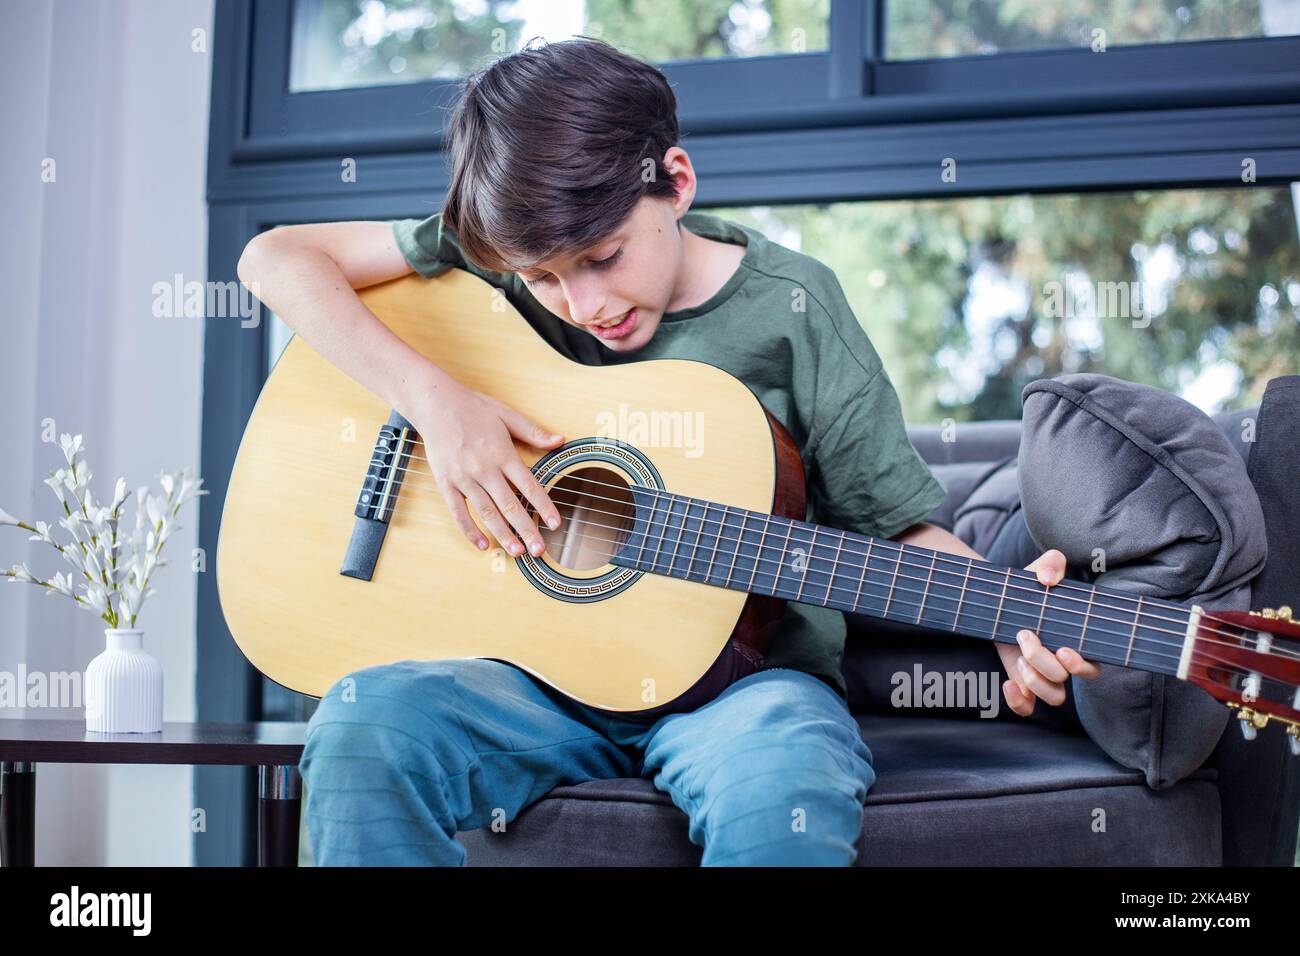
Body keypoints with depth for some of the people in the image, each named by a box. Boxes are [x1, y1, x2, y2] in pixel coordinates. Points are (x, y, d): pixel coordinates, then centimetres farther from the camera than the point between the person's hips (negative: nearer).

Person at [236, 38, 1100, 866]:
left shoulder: (792, 309, -4)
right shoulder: (522, 249, 0)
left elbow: (897, 526, -1)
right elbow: (277, 257, 0)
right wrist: (436, 400, -12)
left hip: (738, 677, -2)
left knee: (781, 785, -38)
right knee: (364, 722, -27)